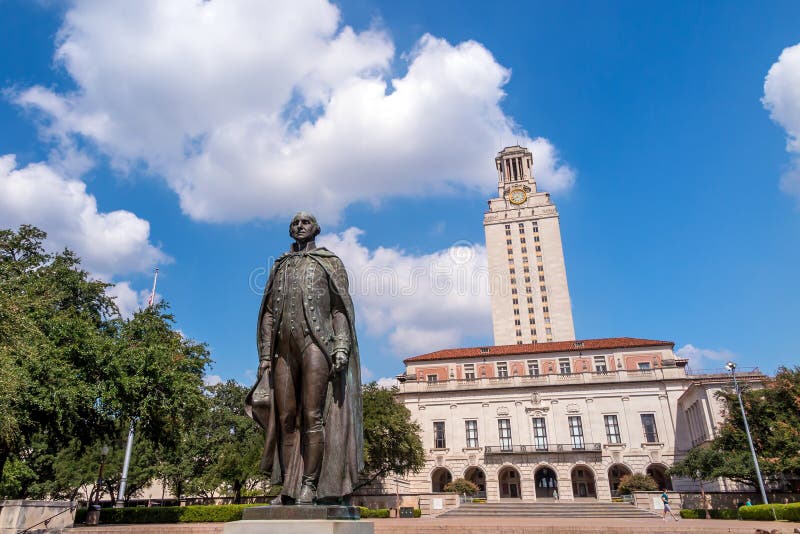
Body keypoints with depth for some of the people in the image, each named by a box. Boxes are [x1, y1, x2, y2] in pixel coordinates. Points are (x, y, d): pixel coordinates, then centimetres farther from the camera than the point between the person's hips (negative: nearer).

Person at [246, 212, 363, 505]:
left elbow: (340, 307, 2)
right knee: (285, 419, 1)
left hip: (316, 342, -4)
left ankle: (310, 486, -6)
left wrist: (342, 346, -12)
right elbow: (268, 313, 18)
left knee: (312, 416, -9)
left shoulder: (329, 261, 12)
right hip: (284, 347, 4)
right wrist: (265, 356, 8)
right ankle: (288, 489, 5)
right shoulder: (279, 266, 23)